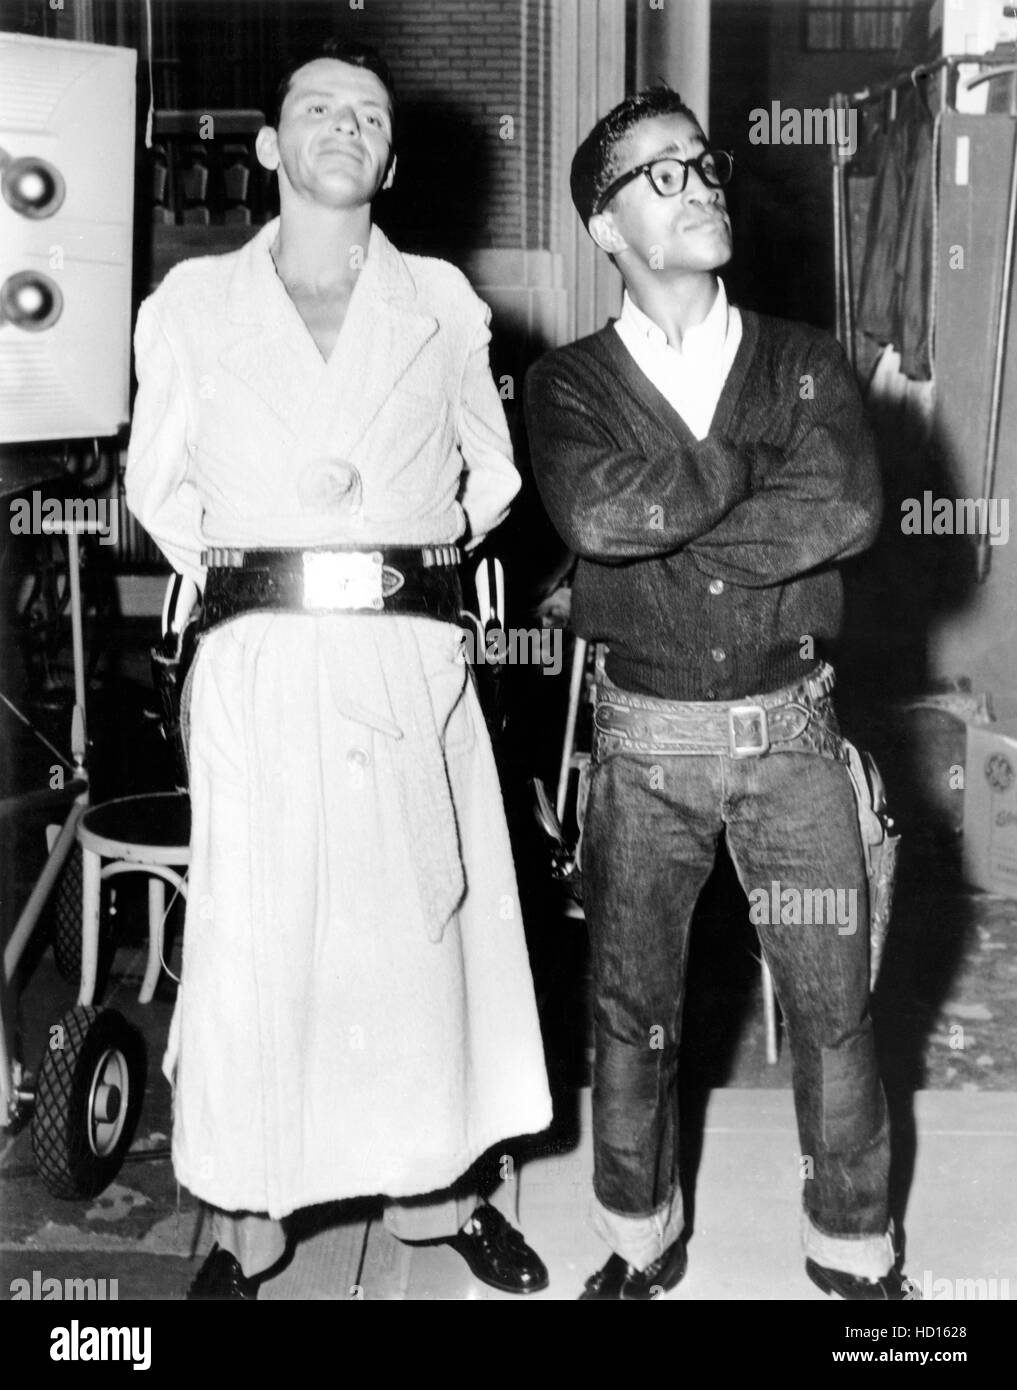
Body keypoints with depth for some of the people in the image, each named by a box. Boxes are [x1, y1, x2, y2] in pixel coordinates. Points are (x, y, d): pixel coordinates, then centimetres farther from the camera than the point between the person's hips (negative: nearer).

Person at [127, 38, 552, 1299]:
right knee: (252, 938, -1)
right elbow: (156, 483, 14)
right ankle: (243, 1219, 13)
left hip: (414, 655, 2)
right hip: (257, 663, -1)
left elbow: (493, 471, 20)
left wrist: (421, 561, 9)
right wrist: (245, 576, 4)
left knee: (429, 919, 6)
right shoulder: (192, 302, 10)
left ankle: (439, 1183, 23)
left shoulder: (441, 303, 13)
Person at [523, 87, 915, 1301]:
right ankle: (640, 1245, 33)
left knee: (834, 1008, 9)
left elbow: (850, 510, -15)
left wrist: (660, 539, -15)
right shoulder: (568, 382, 1)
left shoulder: (805, 362, 4)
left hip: (791, 730, 1)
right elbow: (594, 514, -20)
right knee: (632, 1010, 11)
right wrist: (759, 466, -12)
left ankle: (854, 1250, 31)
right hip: (644, 739, 0)